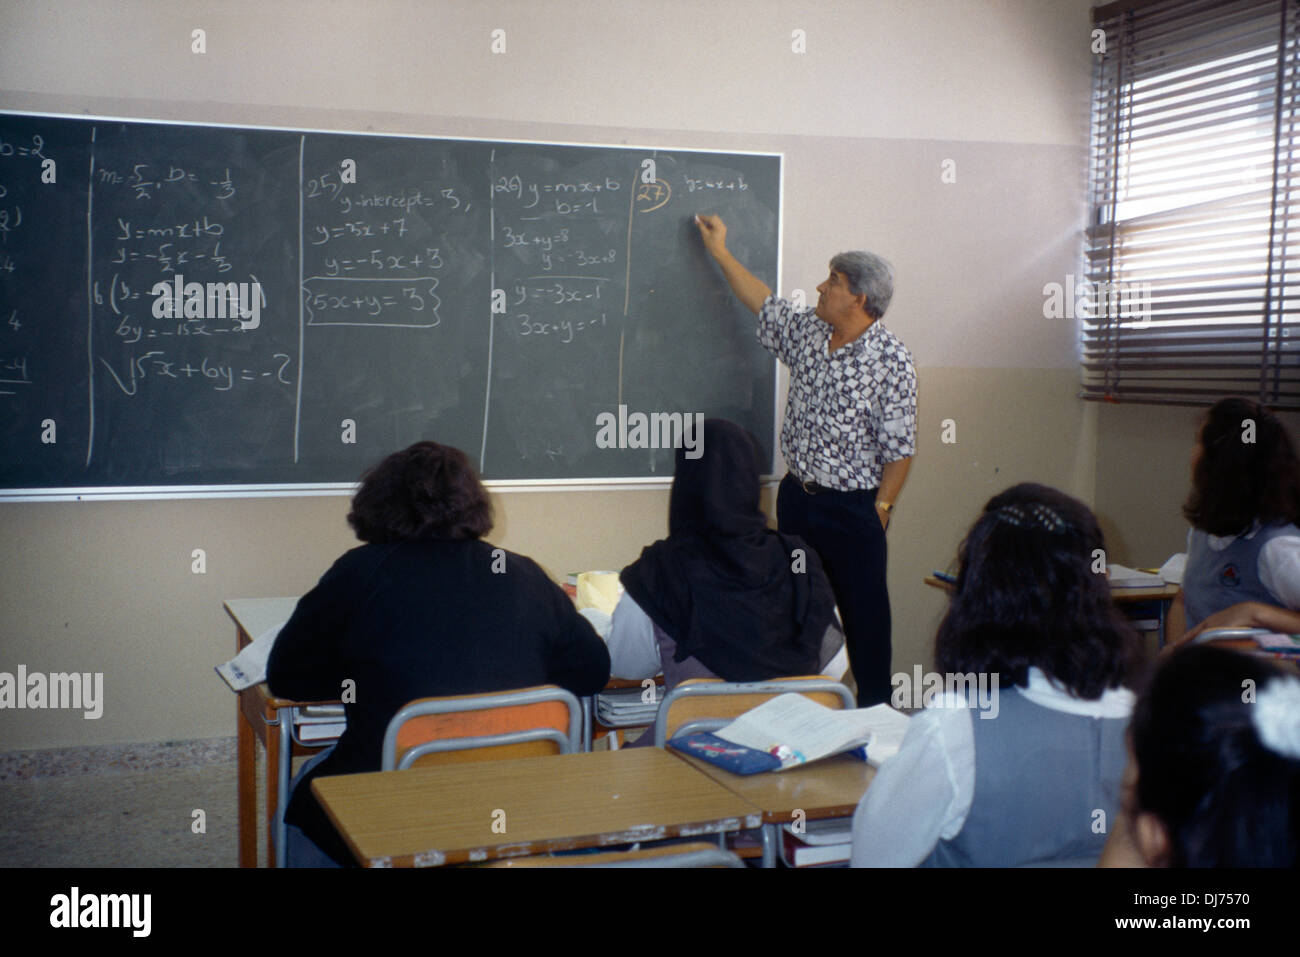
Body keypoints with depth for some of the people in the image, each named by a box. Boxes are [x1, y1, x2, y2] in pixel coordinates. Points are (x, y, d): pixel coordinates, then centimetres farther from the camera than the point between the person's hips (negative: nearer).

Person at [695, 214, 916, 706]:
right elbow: (764, 304, 21)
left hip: (853, 506, -6)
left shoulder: (891, 360, -15)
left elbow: (900, 448, -13)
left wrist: (879, 508, -13)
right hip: (797, 495, 7)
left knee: (863, 610, 3)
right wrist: (720, 252, 25)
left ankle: (875, 711, 16)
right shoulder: (807, 331, 4)